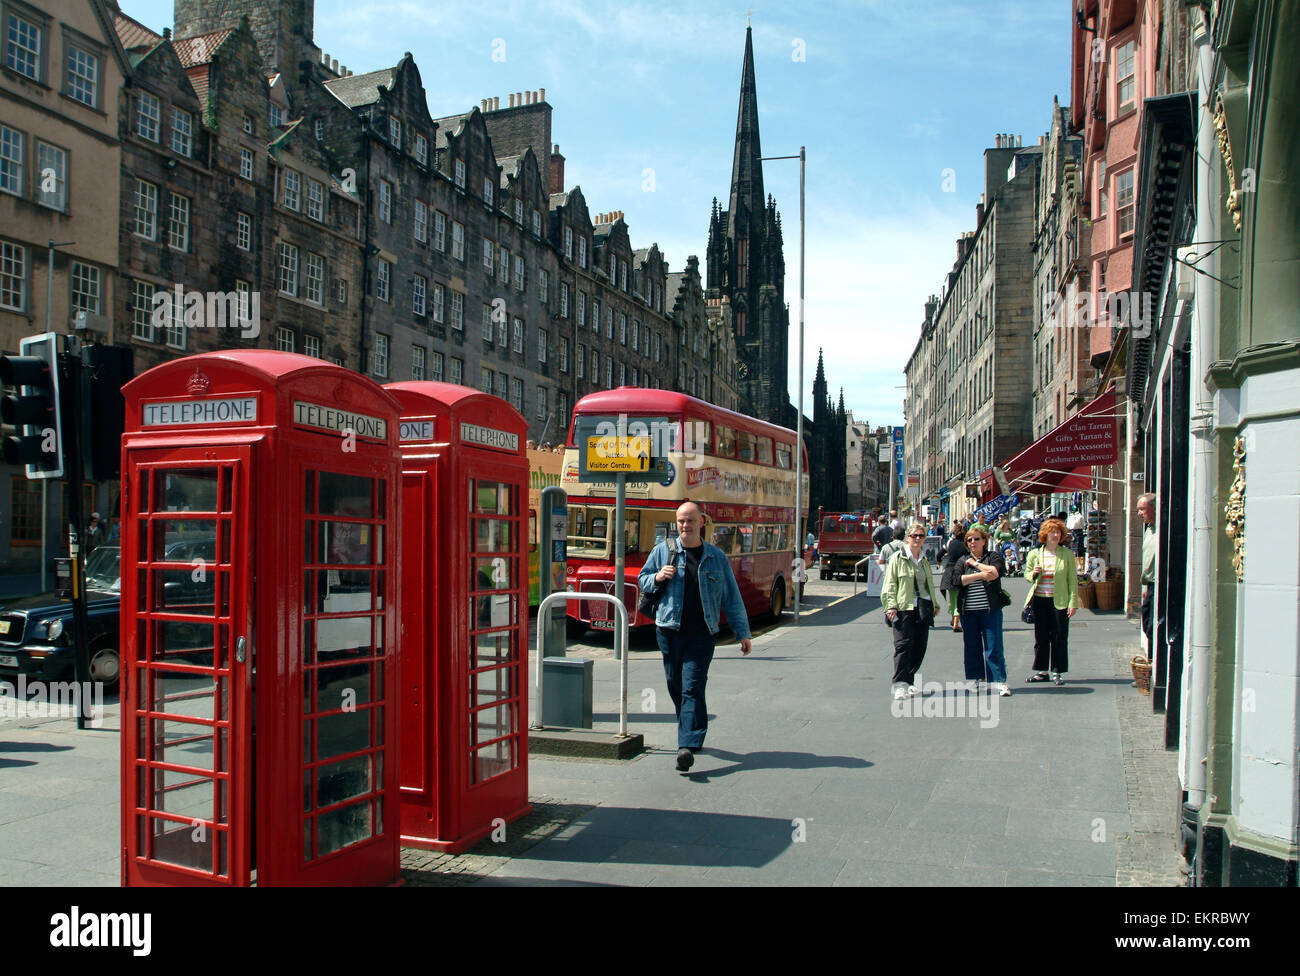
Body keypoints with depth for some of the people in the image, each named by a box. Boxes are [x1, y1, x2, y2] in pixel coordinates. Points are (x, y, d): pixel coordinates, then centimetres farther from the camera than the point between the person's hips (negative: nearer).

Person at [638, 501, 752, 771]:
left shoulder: (716, 557, 8)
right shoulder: (663, 551, 7)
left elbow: (732, 598, 12)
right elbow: (642, 579, 15)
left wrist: (743, 633, 11)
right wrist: (657, 578, -9)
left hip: (701, 633, -2)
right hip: (669, 630, 2)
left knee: (692, 688, -10)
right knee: (675, 685, 8)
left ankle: (687, 746, -16)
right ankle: (693, 732, 29)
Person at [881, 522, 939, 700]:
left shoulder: (925, 560, 18)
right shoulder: (898, 558, -1)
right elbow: (889, 584, -6)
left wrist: (934, 605, 22)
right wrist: (891, 606, -15)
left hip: (923, 608, 6)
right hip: (904, 607, -6)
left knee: (919, 647, 6)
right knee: (903, 645, -12)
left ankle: (909, 681, 17)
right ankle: (900, 685, -13)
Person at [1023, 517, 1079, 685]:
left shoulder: (1067, 554, 1)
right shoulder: (1034, 554, 6)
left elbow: (1072, 580, 0)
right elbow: (1027, 575, 16)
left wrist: (1073, 602, -7)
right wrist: (1034, 574, -8)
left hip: (1059, 601, -2)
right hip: (1039, 600, 2)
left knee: (1059, 637, 3)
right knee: (1040, 637, 8)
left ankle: (1057, 671, 13)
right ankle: (1042, 671, 19)